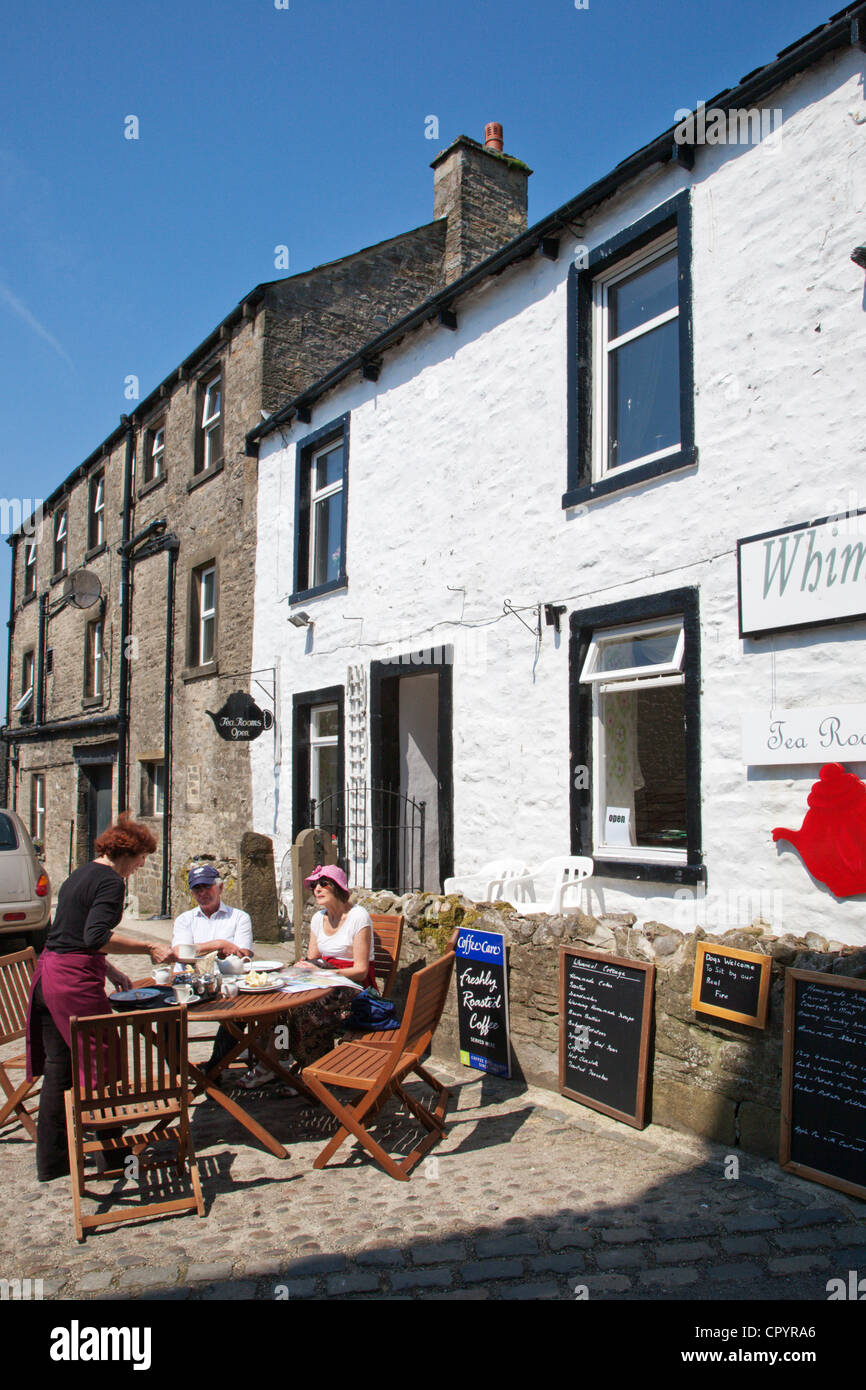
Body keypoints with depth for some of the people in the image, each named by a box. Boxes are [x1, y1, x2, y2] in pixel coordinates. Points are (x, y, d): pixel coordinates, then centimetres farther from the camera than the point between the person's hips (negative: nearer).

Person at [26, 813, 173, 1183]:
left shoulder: (81, 875, 18)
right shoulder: (110, 881, -11)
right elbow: (97, 937, -24)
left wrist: (110, 971, 25)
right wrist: (149, 947, -19)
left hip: (48, 974, 9)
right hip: (75, 983, -9)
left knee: (57, 1069, 16)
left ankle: (51, 1161, 25)